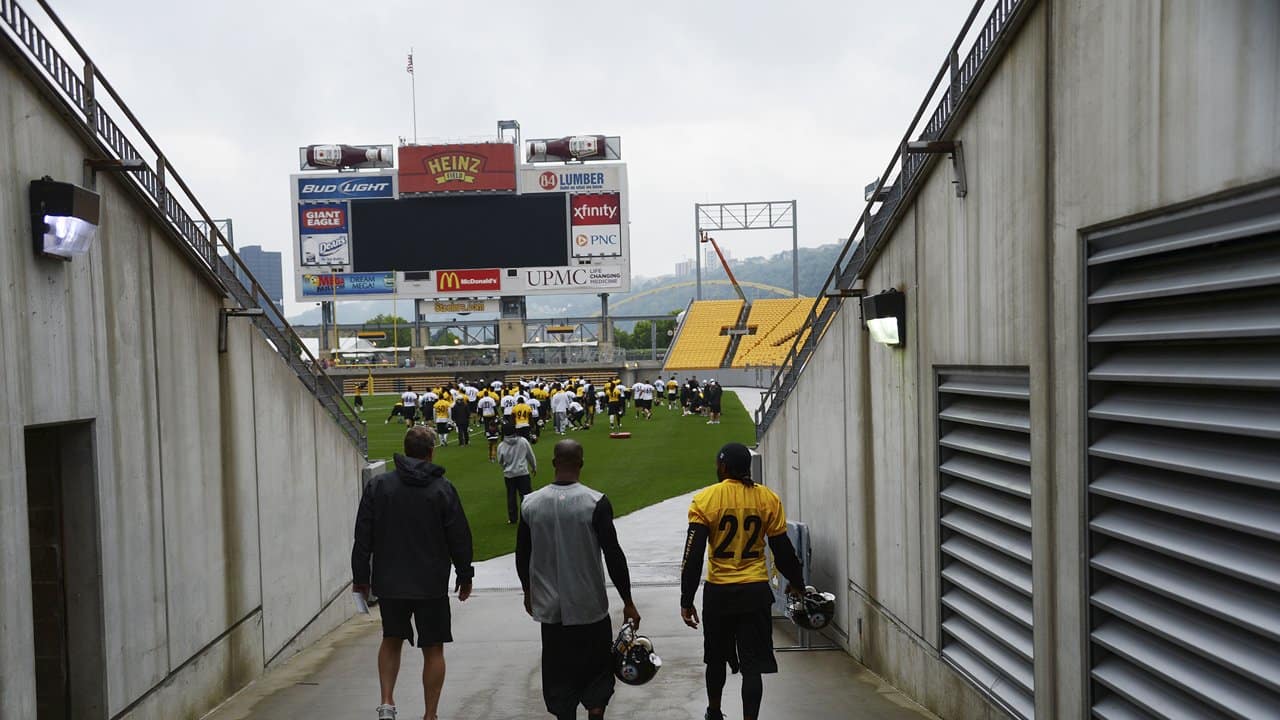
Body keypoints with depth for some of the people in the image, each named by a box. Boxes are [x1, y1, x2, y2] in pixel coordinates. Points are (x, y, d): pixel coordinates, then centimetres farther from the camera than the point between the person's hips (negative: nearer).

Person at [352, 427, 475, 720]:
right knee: (433, 649, 9)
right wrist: (464, 576, 8)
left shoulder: (377, 486, -2)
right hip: (431, 585, -2)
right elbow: (459, 538, -4)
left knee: (391, 639, 23)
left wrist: (360, 576, 9)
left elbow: (363, 536, 1)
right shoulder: (442, 488, -7)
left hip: (389, 582, 2)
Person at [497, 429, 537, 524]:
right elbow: (531, 456, 2)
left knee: (511, 497, 13)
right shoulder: (523, 441, -8)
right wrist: (534, 467, 18)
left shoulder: (501, 446, -7)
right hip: (523, 473, -1)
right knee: (527, 495, 4)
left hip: (509, 474, 1)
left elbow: (500, 462, 5)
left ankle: (512, 519, 18)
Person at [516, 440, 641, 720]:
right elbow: (613, 555, -13)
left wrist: (528, 592, 21)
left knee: (559, 676, 15)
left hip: (550, 607, 3)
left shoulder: (531, 503, -5)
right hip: (590, 607, -2)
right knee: (597, 671, 16)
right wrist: (628, 602, -4)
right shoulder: (595, 503, -14)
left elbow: (522, 555, 5)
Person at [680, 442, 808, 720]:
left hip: (718, 592, 0)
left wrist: (686, 600, -4)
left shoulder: (705, 500, -8)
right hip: (756, 591, 0)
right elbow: (783, 549, 4)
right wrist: (796, 583, 20)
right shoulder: (768, 499, -2)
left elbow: (693, 555, -10)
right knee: (753, 664, 3)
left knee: (716, 657, 20)